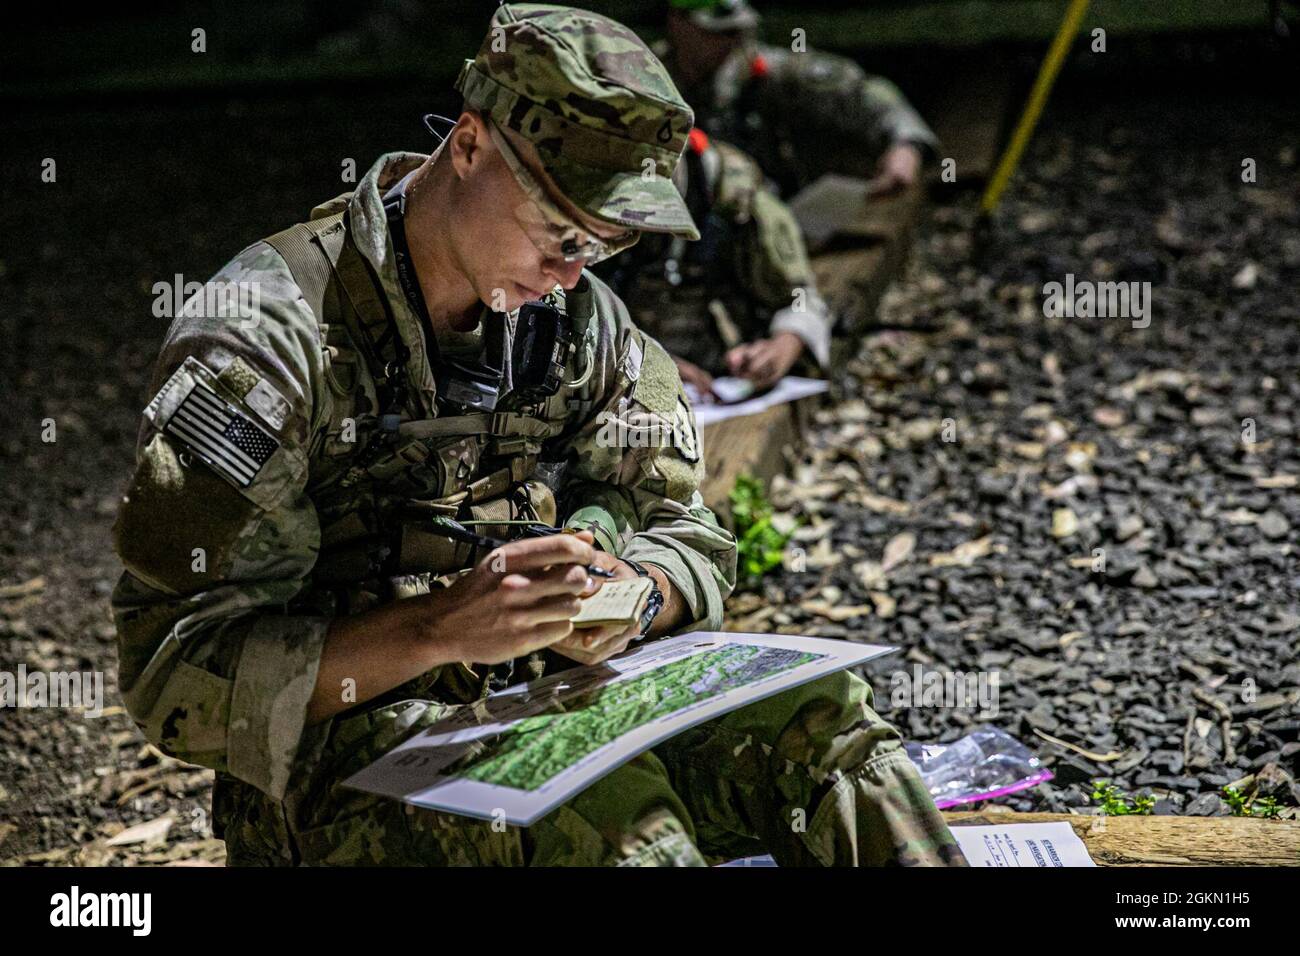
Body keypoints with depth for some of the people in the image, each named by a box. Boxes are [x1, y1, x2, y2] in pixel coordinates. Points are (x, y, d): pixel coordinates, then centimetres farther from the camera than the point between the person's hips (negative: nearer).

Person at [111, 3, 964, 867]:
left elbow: (684, 536, 12)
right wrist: (439, 627, -29)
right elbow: (175, 674, -16)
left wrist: (629, 597, -14)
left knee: (816, 713, -15)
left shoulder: (579, 319, 7)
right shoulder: (267, 338, -13)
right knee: (603, 797, -35)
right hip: (351, 748, -6)